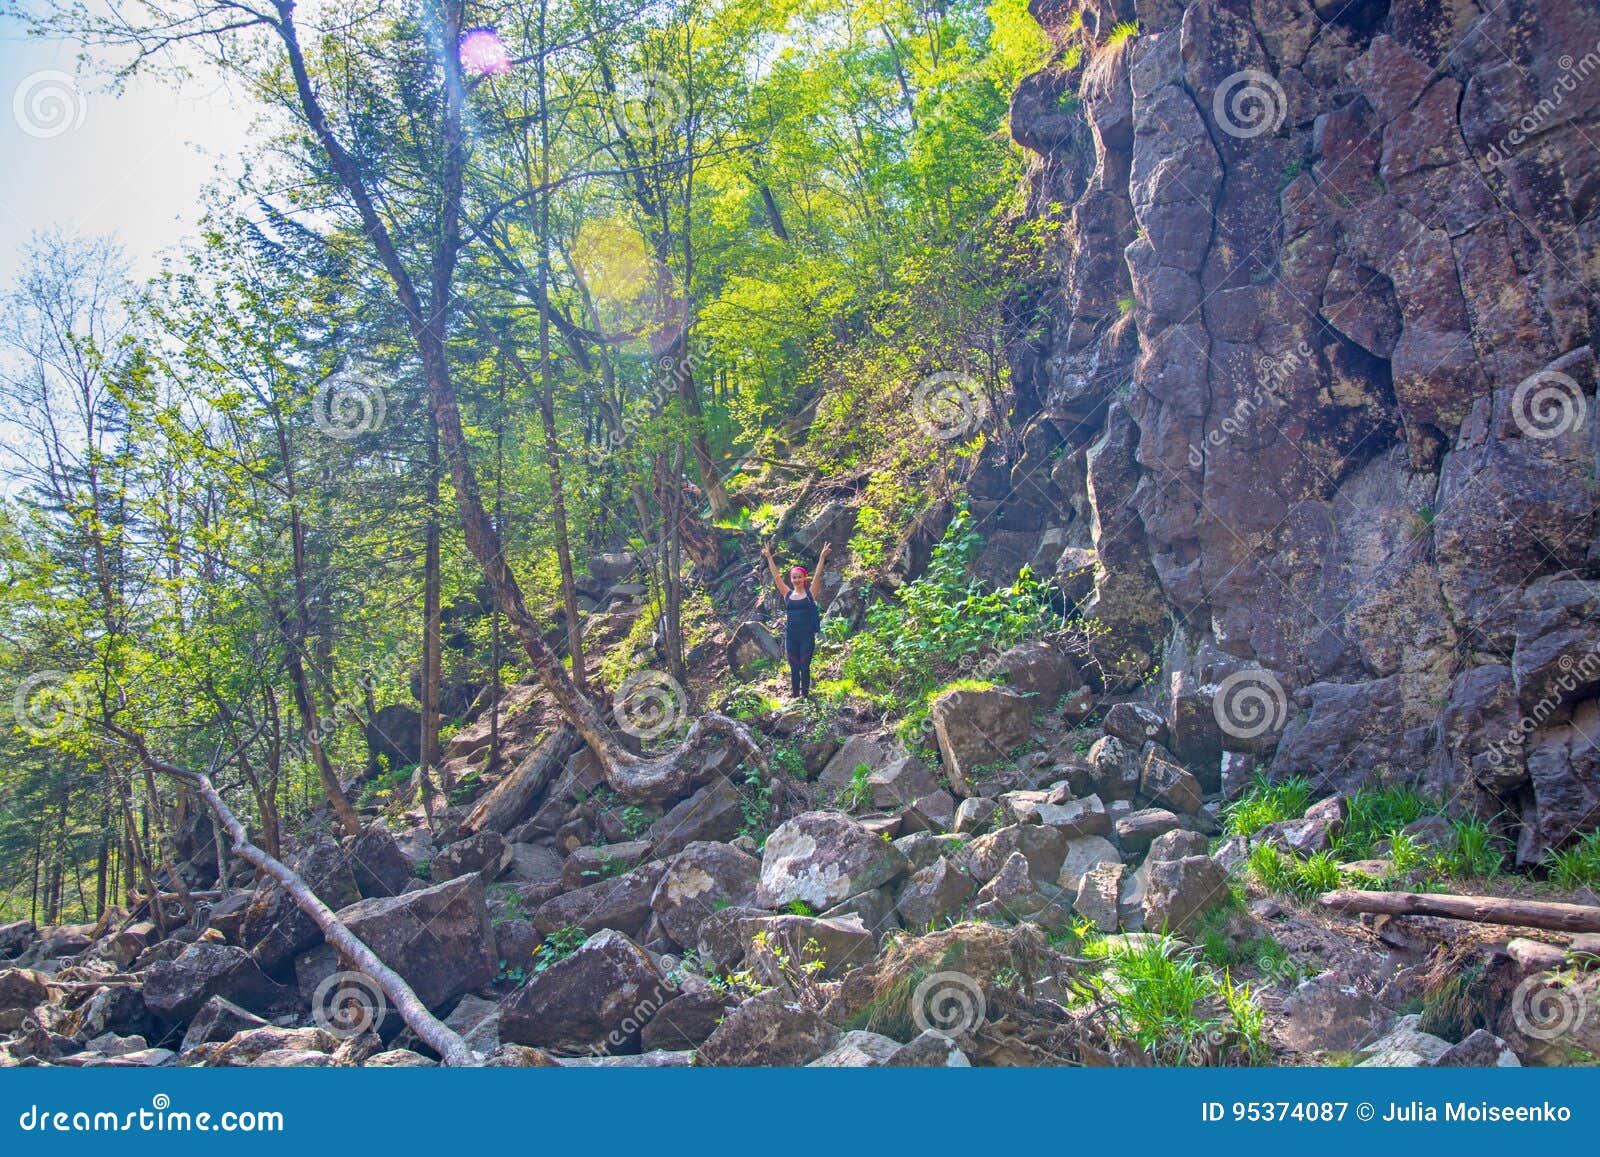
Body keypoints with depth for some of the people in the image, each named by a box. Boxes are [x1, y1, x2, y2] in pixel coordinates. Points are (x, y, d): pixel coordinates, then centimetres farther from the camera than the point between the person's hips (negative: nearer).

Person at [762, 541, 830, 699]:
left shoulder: (810, 593, 1)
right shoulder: (788, 594, 7)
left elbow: (817, 575, -7)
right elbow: (776, 576, 6)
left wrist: (822, 557, -16)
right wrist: (769, 557, 3)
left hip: (807, 635, -2)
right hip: (791, 635, 2)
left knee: (804, 667, 1)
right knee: (794, 668, 6)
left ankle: (805, 696, 7)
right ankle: (795, 696, 12)